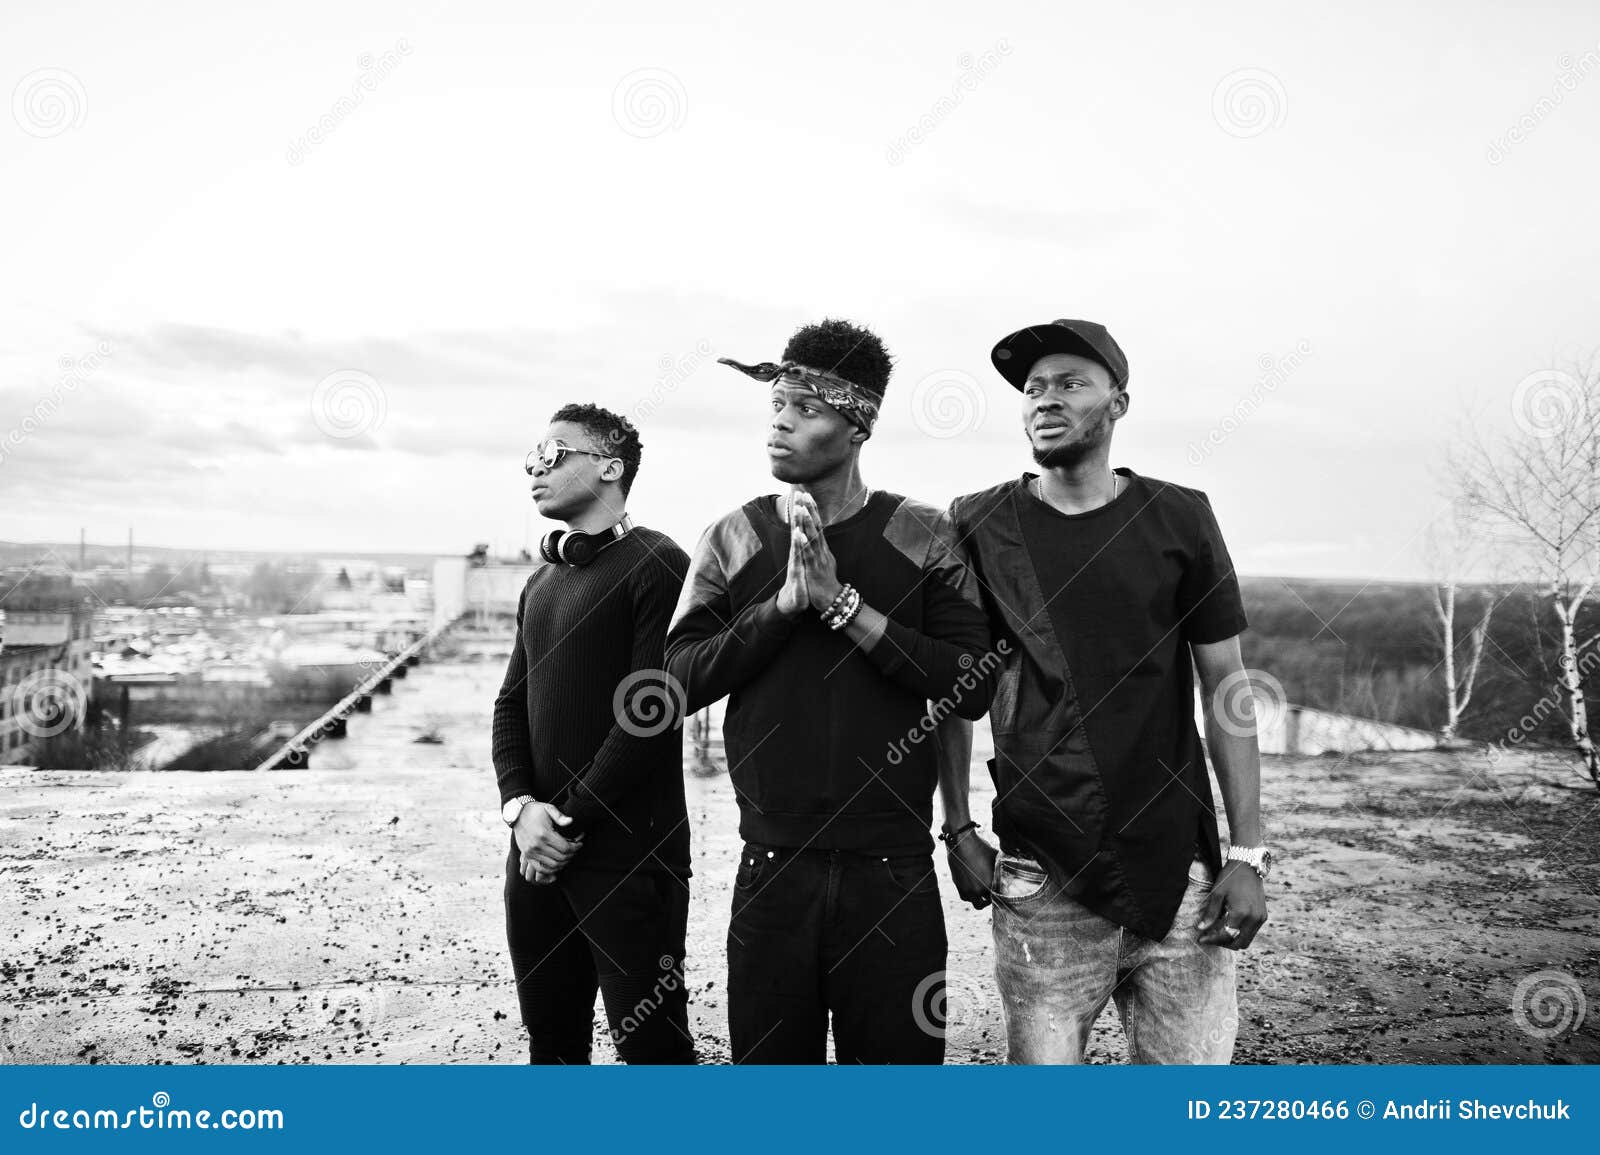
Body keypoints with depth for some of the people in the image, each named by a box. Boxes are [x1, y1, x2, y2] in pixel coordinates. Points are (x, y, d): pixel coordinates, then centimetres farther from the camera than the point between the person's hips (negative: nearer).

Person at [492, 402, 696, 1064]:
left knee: (650, 1042, 1)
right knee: (550, 1037, 17)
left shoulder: (655, 564, -8)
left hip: (630, 853, -7)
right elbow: (511, 704, 12)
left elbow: (651, 713, -15)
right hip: (538, 852, 7)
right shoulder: (541, 582, 16)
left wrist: (571, 820, -13)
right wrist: (520, 806, -5)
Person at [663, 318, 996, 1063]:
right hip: (772, 867, 2)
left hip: (891, 869, -1)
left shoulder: (923, 538, -1)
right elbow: (679, 678, -3)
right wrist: (784, 602, -14)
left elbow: (972, 688, -9)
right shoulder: (733, 540, 4)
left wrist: (843, 605, -15)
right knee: (766, 1054, 12)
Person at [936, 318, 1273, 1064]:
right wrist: (957, 828, 3)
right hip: (1039, 876, 0)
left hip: (1178, 866, 1)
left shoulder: (1179, 520, 2)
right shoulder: (979, 526, 2)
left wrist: (1248, 851, -1)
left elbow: (1224, 686, 4)